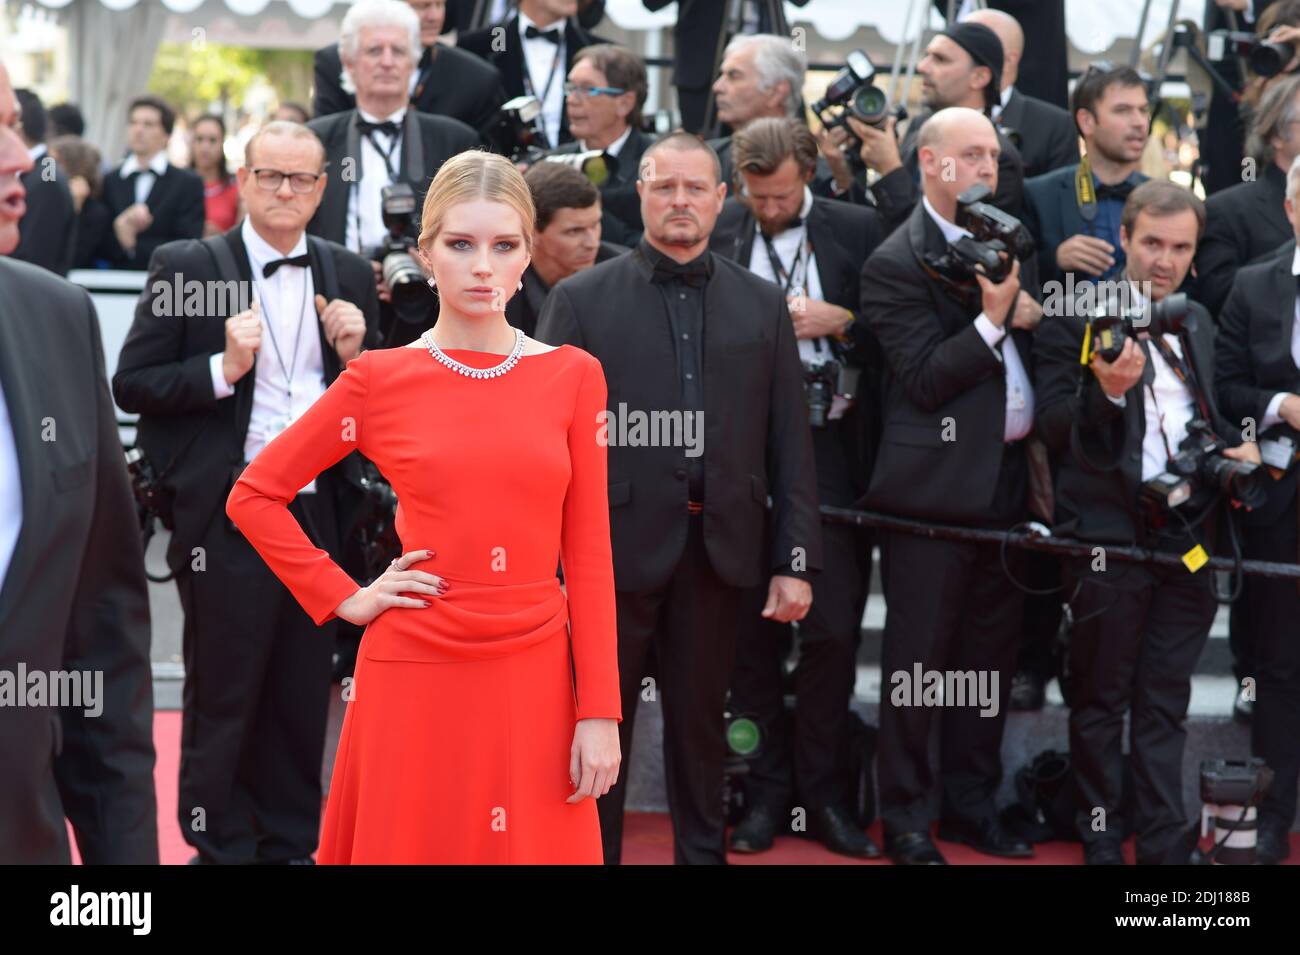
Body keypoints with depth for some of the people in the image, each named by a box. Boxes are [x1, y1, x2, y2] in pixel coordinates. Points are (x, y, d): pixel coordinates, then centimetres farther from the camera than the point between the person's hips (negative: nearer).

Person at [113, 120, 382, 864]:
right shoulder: (185, 267, -2)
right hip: (226, 519, -3)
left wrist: (354, 354, -6)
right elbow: (132, 384, -5)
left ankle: (290, 843, 24)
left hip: (322, 516, 3)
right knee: (223, 702, 6)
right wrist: (222, 369, -17)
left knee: (304, 698, 12)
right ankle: (219, 845, 20)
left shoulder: (350, 276, 8)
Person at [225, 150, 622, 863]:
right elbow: (253, 495, 6)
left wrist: (600, 712, -3)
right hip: (416, 675, -1)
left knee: (532, 844, 8)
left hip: (534, 677, 1)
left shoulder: (573, 377, 3)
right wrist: (343, 599, -3)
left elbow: (587, 551, 2)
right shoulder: (380, 380, -1)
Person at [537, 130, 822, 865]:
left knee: (701, 721, 12)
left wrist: (797, 559, 1)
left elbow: (790, 440, 6)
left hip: (720, 546, 2)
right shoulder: (582, 299, 2)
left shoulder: (763, 304, 9)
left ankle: (704, 852, 24)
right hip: (616, 540, -2)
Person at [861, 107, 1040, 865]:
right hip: (938, 483, -7)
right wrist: (991, 319, -20)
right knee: (920, 654, 1)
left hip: (1008, 476, 7)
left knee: (993, 652, 12)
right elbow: (925, 381, -14)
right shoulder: (897, 263, -9)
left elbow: (1033, 328, 20)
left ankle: (973, 803, 24)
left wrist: (1028, 313, -1)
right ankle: (906, 817, 11)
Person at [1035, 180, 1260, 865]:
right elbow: (1055, 427, -11)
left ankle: (1164, 839, 17)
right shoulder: (1077, 316, -6)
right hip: (1109, 534, -5)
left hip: (1188, 533, 5)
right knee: (1101, 699, 6)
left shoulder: (1197, 322, 15)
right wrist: (1107, 392, -28)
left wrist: (1233, 447, 6)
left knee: (1165, 703, 11)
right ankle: (1099, 837, 16)